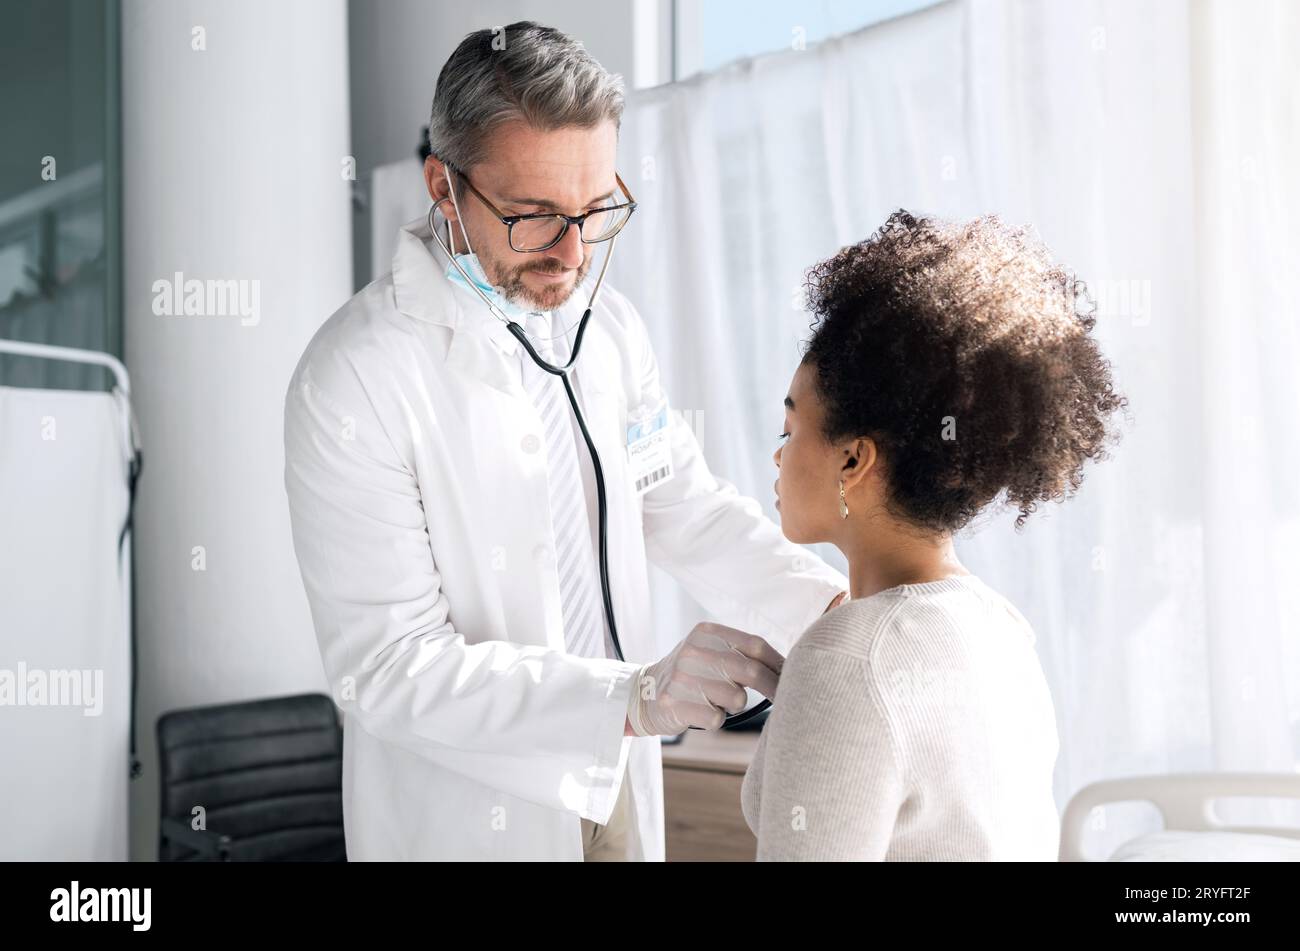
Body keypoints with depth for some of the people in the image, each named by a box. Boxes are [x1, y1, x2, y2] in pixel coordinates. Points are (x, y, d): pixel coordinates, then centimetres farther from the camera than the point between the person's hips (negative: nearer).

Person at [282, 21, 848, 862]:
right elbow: (388, 668, -24)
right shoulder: (354, 378, -21)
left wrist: (837, 606, -12)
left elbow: (689, 510, 5)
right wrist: (634, 695, -33)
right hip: (468, 817, -5)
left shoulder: (613, 328, -1)